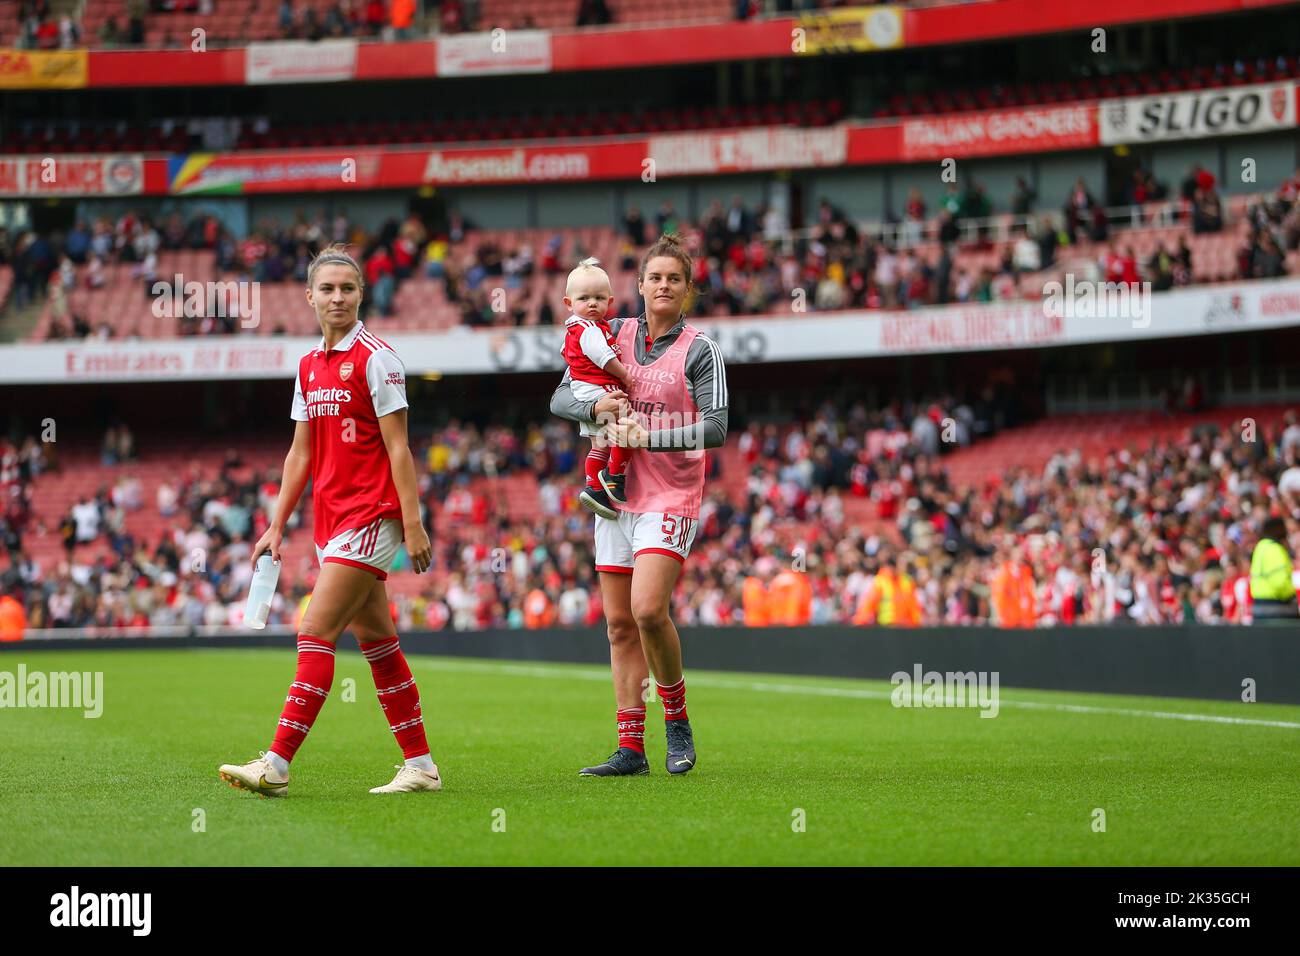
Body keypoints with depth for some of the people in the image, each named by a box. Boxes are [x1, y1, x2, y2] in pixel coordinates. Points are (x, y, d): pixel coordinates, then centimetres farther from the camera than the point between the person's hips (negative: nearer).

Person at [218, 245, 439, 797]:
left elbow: (398, 448, -10)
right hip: (331, 519, 8)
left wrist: (412, 523, -14)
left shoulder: (376, 358, -8)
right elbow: (301, 453, 17)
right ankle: (420, 765, 14)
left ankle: (277, 763, -14)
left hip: (371, 516, -8)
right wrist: (277, 526, 14)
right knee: (376, 642, 9)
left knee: (316, 633, -12)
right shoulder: (309, 366, 13)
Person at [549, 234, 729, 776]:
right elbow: (560, 399, 9)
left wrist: (646, 436, -18)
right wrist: (596, 406, -12)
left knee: (647, 609, -21)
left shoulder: (700, 350, -4)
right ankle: (631, 748, 8)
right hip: (616, 496, 5)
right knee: (619, 624, 4)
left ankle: (677, 718, 0)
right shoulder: (613, 335, 8)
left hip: (671, 497, -5)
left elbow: (715, 428, -12)